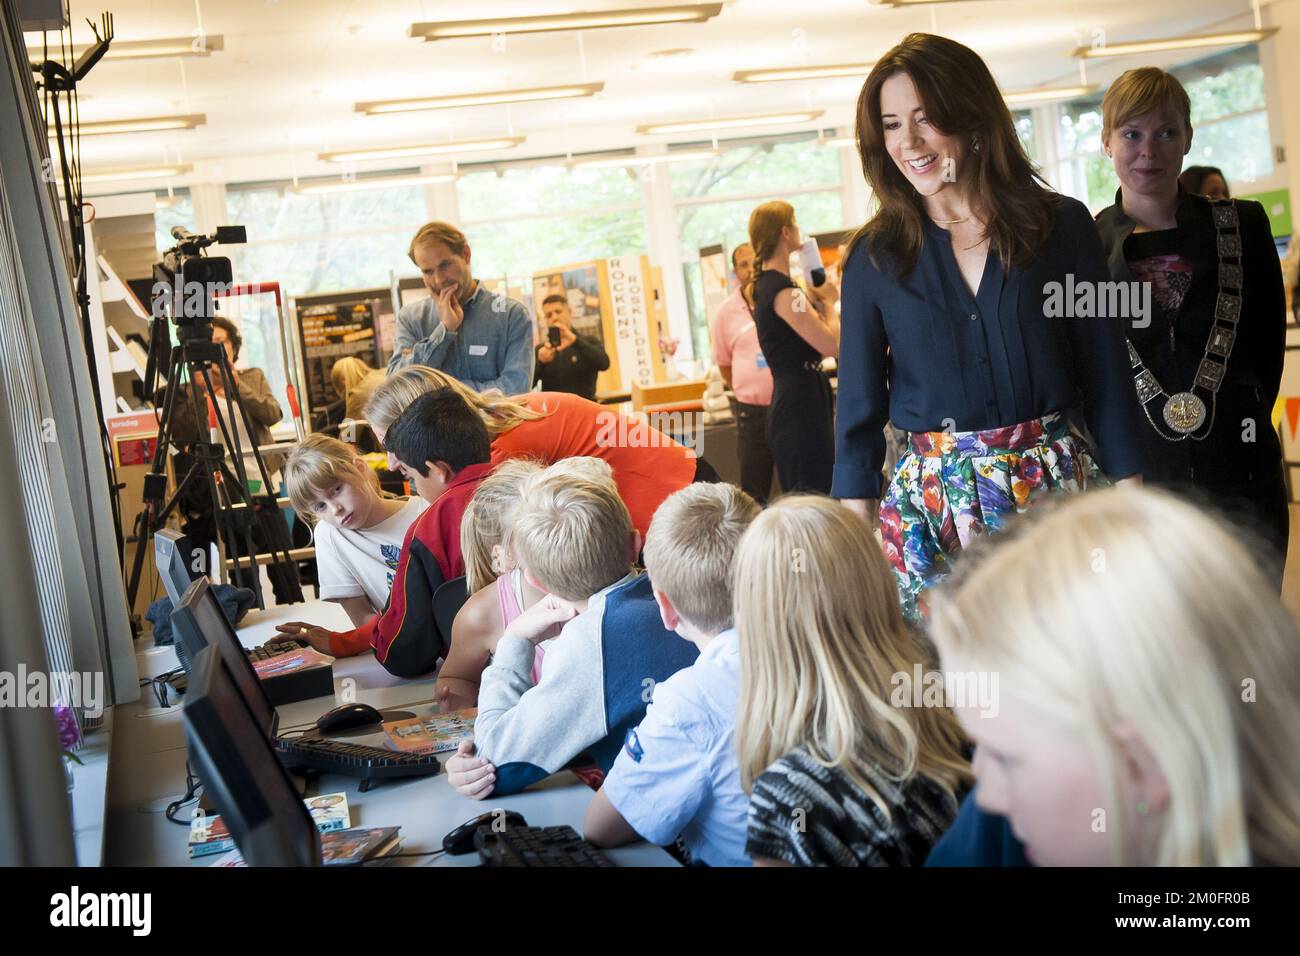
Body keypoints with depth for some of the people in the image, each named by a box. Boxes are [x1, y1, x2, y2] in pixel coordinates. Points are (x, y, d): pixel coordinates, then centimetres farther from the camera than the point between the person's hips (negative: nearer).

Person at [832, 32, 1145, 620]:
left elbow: (1106, 375, 2)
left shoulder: (1062, 226, 0)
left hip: (1057, 483, 0)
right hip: (930, 504, 1)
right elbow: (859, 406, 4)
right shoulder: (875, 256, 2)